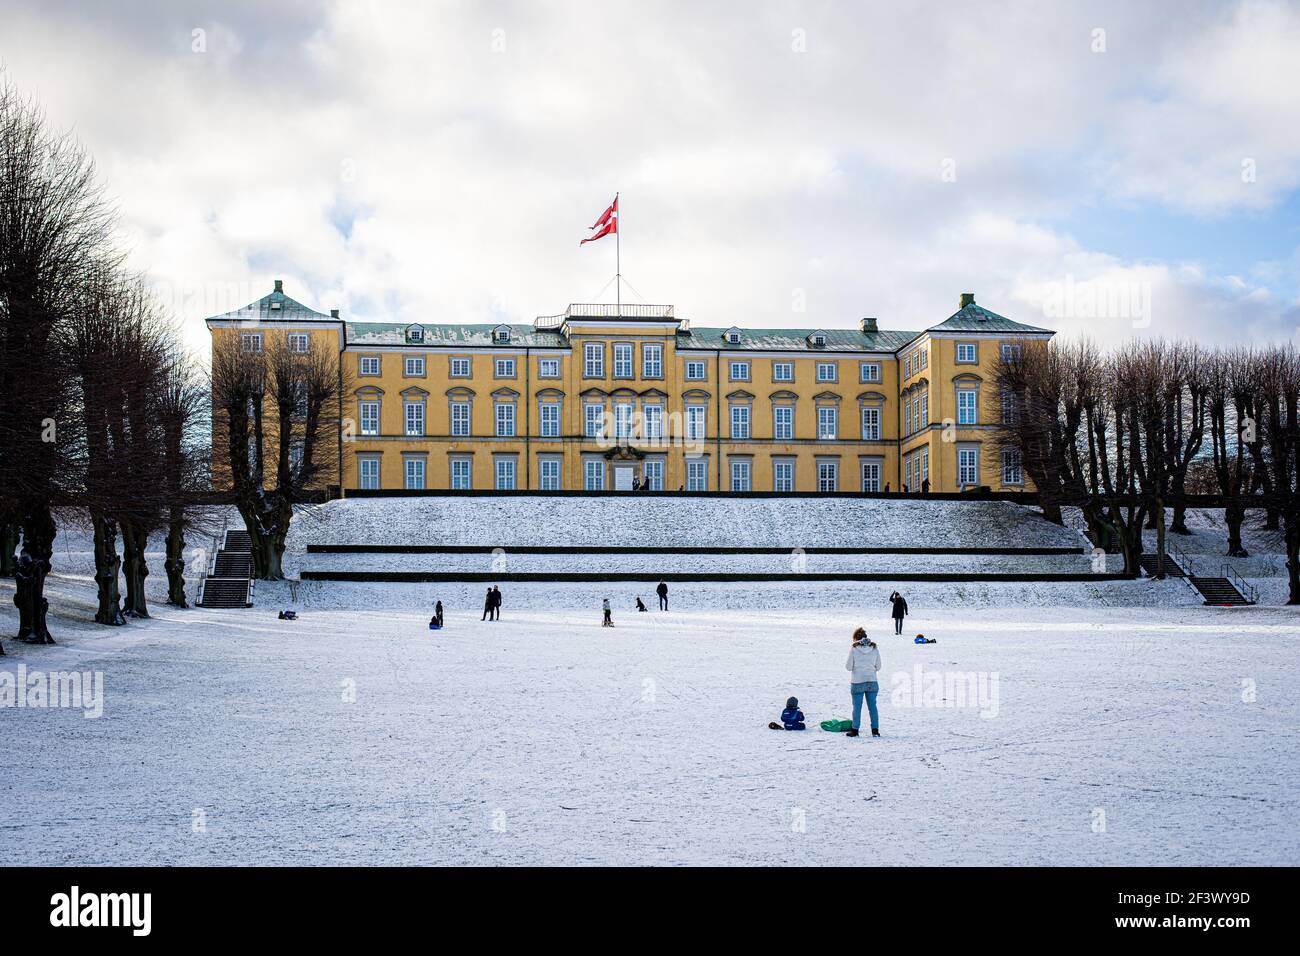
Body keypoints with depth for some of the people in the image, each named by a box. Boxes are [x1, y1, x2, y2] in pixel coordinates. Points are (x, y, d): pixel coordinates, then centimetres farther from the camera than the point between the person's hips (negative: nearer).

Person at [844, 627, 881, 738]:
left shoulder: (854, 648, -9)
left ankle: (855, 730, 10)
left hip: (857, 683, -3)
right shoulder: (874, 648, 0)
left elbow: (848, 667, -6)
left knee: (857, 707, 6)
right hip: (872, 682, 3)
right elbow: (878, 667, 5)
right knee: (872, 706, 10)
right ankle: (875, 730, 10)